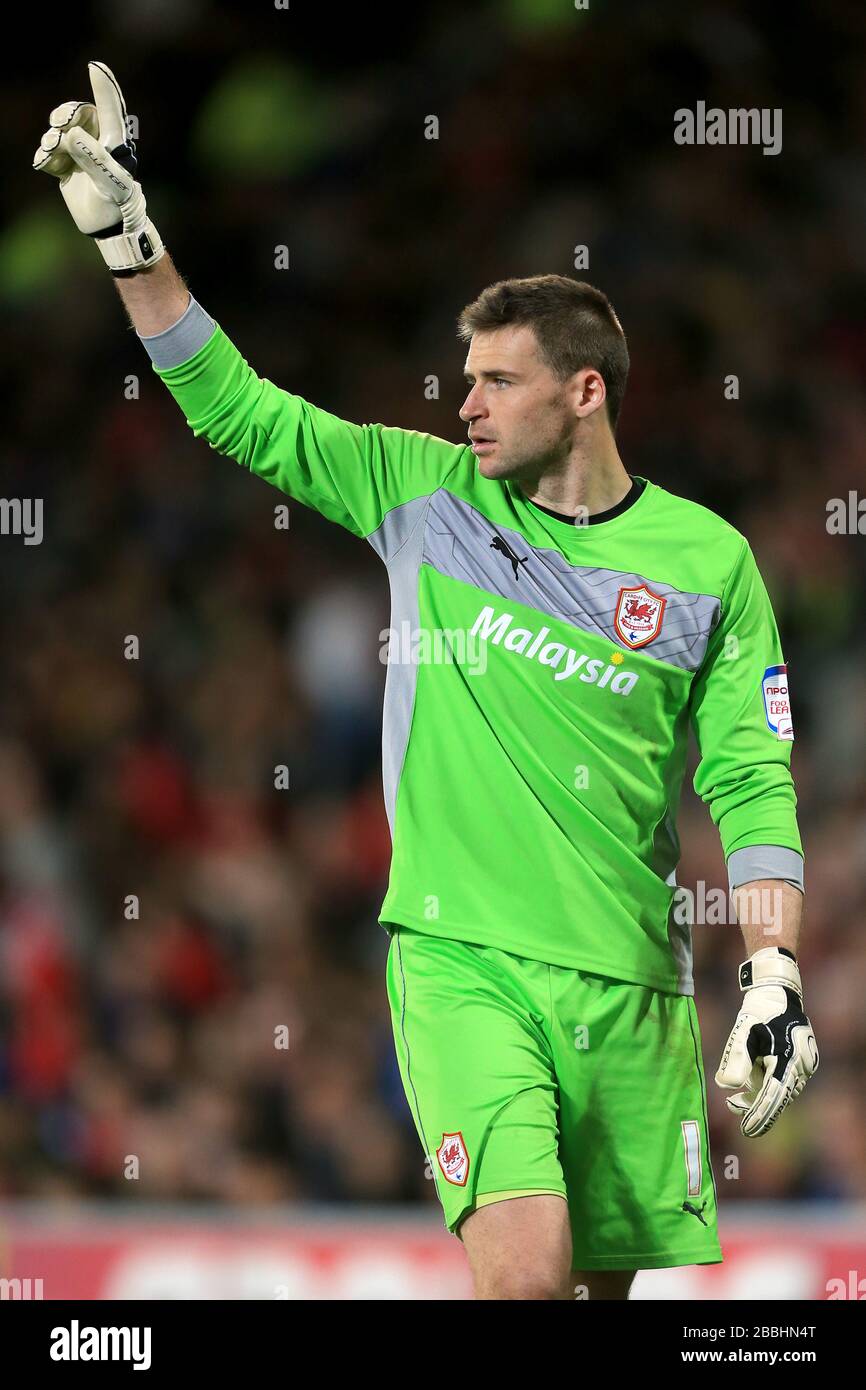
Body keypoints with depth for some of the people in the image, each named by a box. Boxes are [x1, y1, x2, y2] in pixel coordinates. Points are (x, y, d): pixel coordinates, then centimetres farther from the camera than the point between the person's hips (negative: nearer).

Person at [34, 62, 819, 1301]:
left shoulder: (708, 559, 4)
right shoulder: (422, 491, 7)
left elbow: (752, 784, 3)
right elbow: (235, 409, 11)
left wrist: (774, 982, -6)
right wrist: (124, 229, 4)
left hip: (630, 984, 1)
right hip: (459, 959, -1)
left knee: (606, 1277, 4)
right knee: (523, 1268, -20)